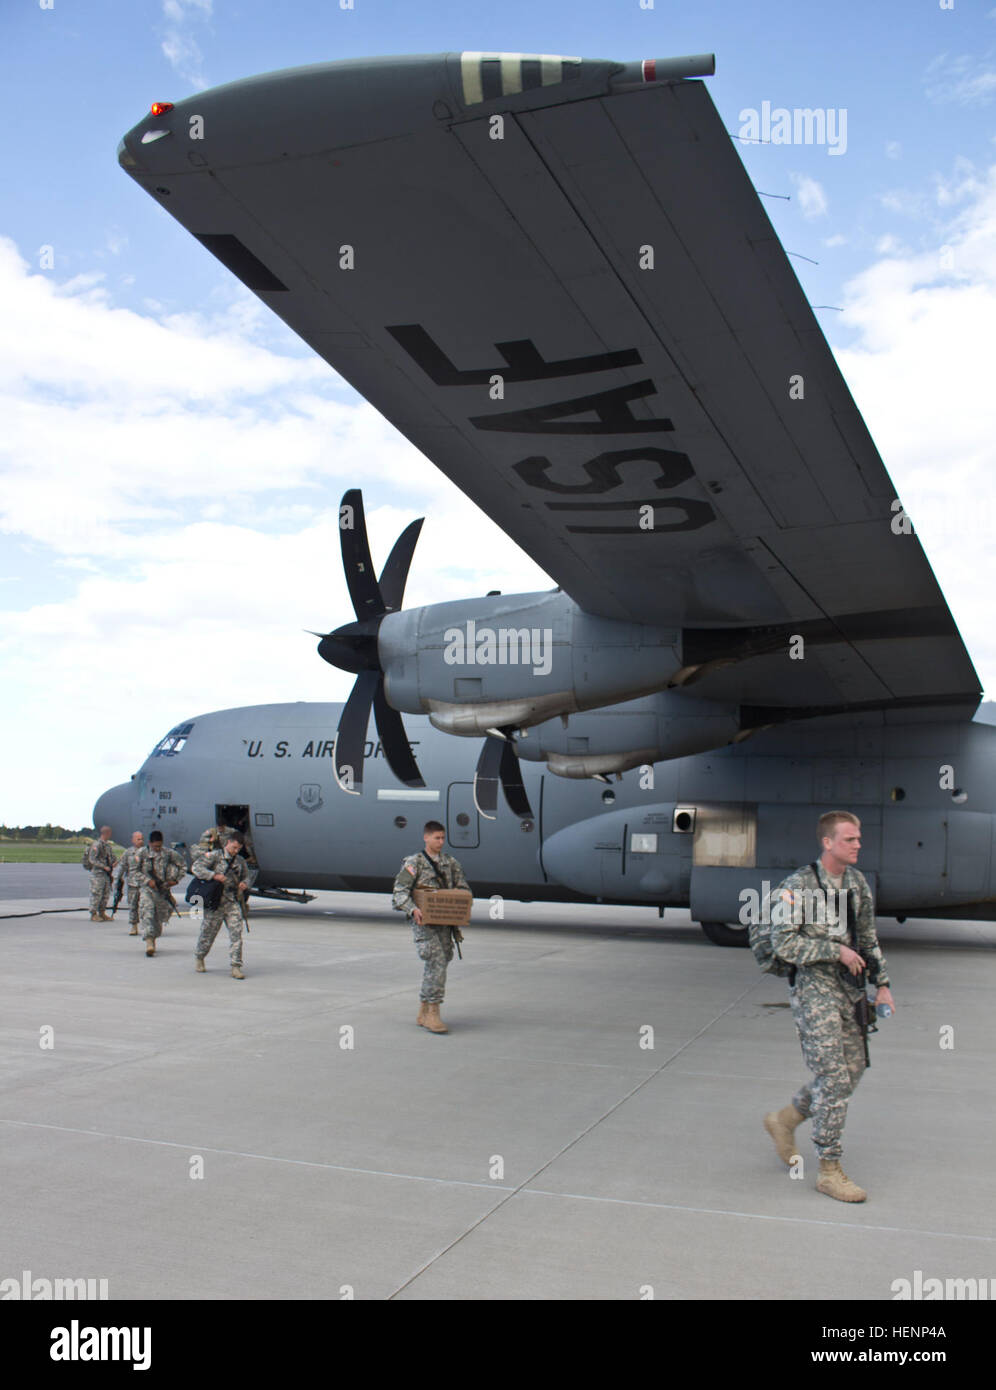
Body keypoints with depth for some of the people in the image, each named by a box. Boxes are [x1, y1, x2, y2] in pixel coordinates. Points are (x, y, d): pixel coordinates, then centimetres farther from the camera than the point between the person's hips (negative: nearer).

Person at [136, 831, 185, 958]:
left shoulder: (168, 853, -1)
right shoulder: (142, 853, -2)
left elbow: (183, 866, 10)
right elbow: (136, 871, 1)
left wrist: (175, 880, 0)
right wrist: (148, 880, -12)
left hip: (162, 889, 2)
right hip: (146, 888, -2)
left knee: (159, 915, 7)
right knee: (147, 911, -21)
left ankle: (154, 939, 26)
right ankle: (149, 940, -29)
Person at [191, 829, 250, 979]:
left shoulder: (240, 861, 10)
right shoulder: (214, 856, -5)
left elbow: (246, 876, 23)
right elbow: (196, 867, -13)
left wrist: (244, 884, -1)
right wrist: (214, 875, -23)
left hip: (232, 902, 3)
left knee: (236, 932, -10)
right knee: (208, 932, 10)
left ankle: (236, 967, -8)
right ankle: (198, 957, 38)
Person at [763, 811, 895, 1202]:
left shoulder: (858, 883, 9)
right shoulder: (798, 886, -12)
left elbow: (868, 938, 18)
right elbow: (783, 943, -16)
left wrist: (882, 983, 12)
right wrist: (837, 950, -17)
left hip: (849, 988, 7)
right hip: (814, 990, -7)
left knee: (851, 1071, 11)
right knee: (834, 1078, -7)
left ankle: (784, 1119, 31)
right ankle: (829, 1171, 4)